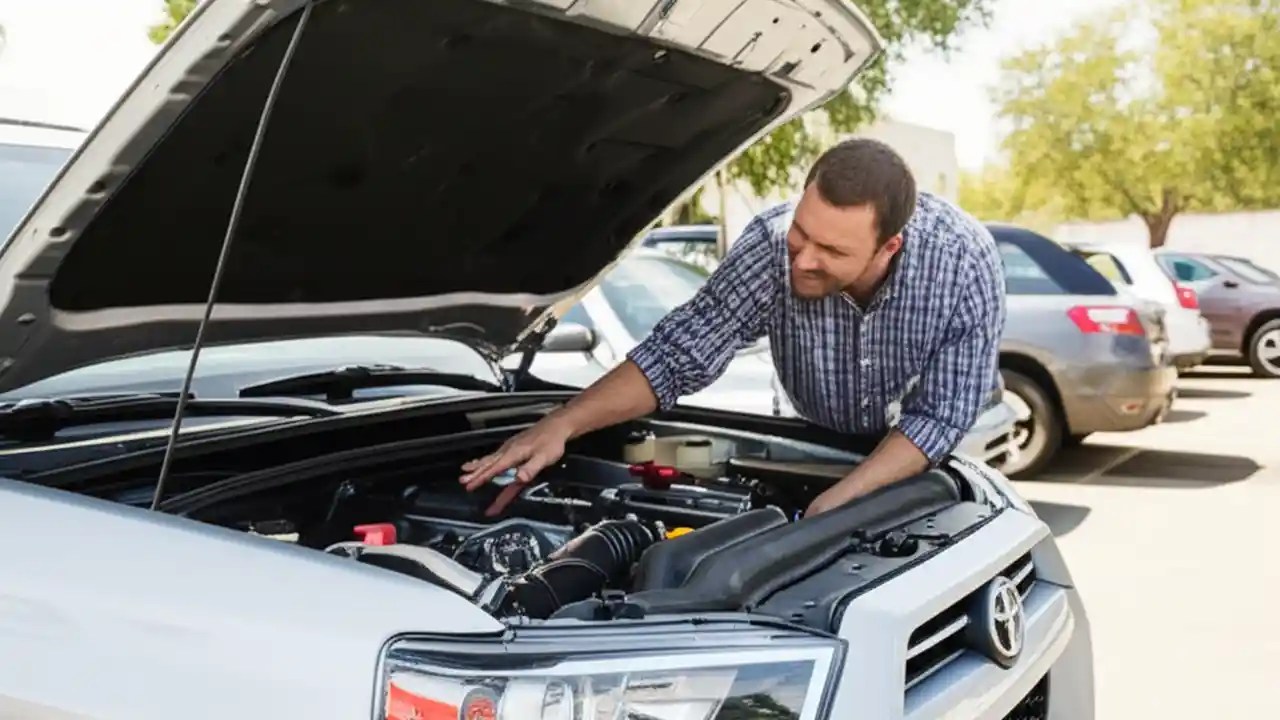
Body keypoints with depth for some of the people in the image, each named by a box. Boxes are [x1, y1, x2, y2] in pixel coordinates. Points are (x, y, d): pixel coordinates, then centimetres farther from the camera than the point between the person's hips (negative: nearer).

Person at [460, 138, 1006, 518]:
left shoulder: (964, 263, -35)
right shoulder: (772, 244, -33)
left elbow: (940, 415, -28)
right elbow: (678, 352, -27)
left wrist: (836, 503, -40)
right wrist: (560, 425, -40)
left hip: (929, 451, -1)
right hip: (825, 443, 1)